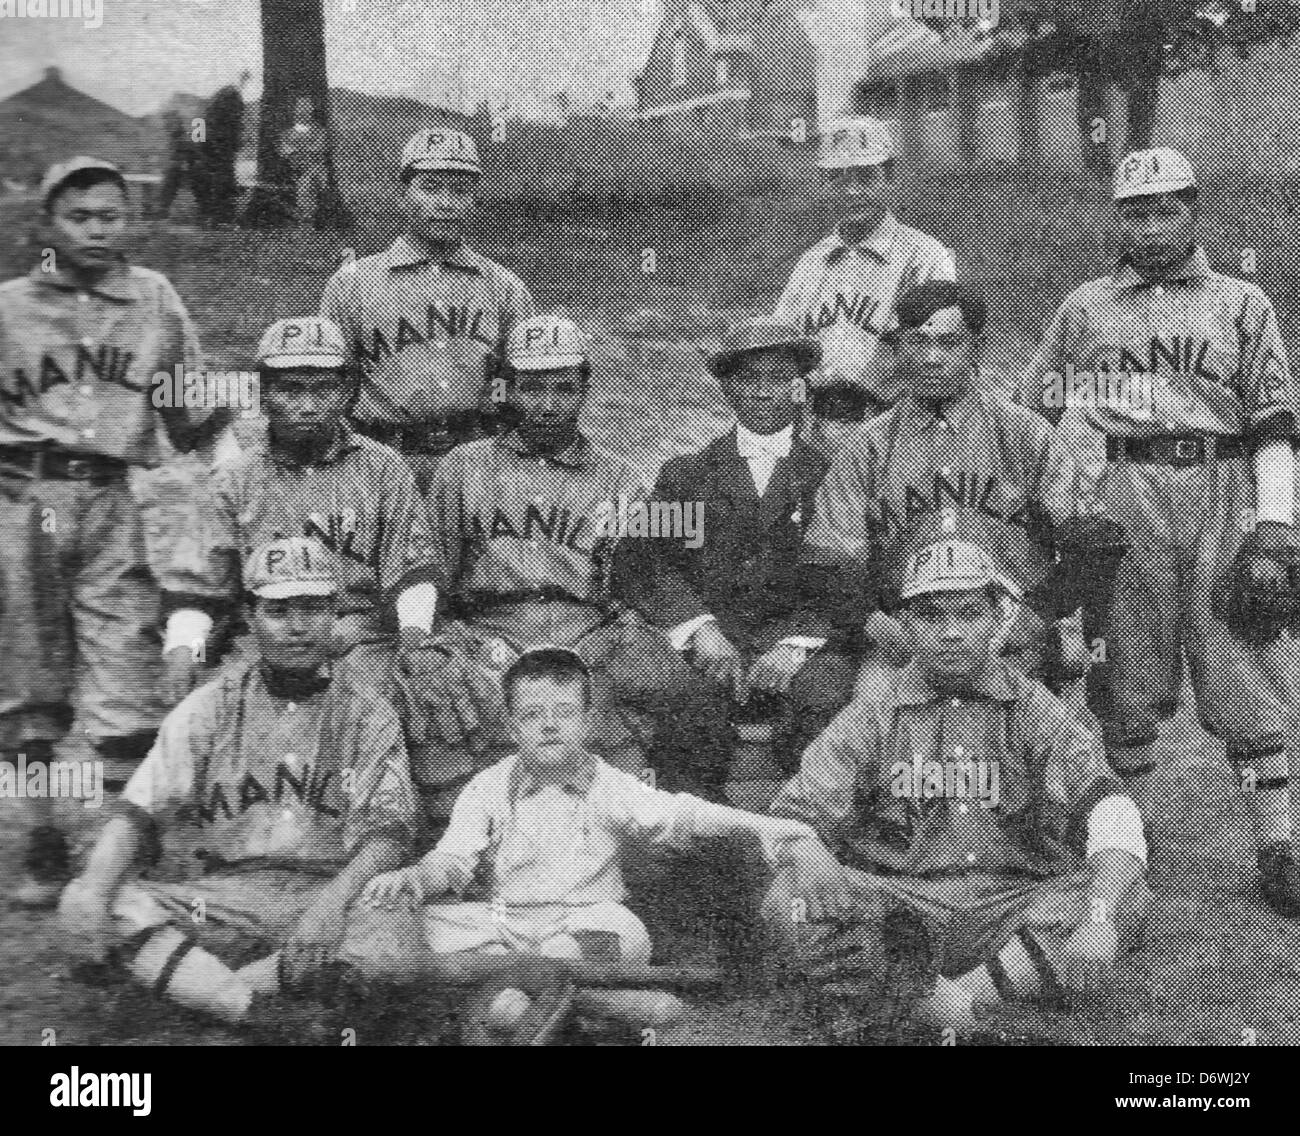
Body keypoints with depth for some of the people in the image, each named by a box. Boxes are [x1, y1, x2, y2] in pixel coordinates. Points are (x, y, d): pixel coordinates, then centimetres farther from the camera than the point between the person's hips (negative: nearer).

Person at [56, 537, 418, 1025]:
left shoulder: (368, 717, 8)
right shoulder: (208, 708, 10)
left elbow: (388, 834, -4)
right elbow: (138, 816, 3)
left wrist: (332, 901, -25)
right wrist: (93, 888, -19)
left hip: (327, 891, -1)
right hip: (213, 898, 1)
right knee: (80, 906, -23)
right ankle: (258, 1016, -35)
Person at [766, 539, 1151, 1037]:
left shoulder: (1036, 713, 7)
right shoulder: (870, 720, 9)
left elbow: (1111, 814, -8)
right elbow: (794, 822, -1)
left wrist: (1100, 918, -28)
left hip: (1013, 911, 1)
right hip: (897, 911, -1)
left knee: (1129, 898, -25)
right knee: (787, 899, -26)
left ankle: (965, 992, -28)